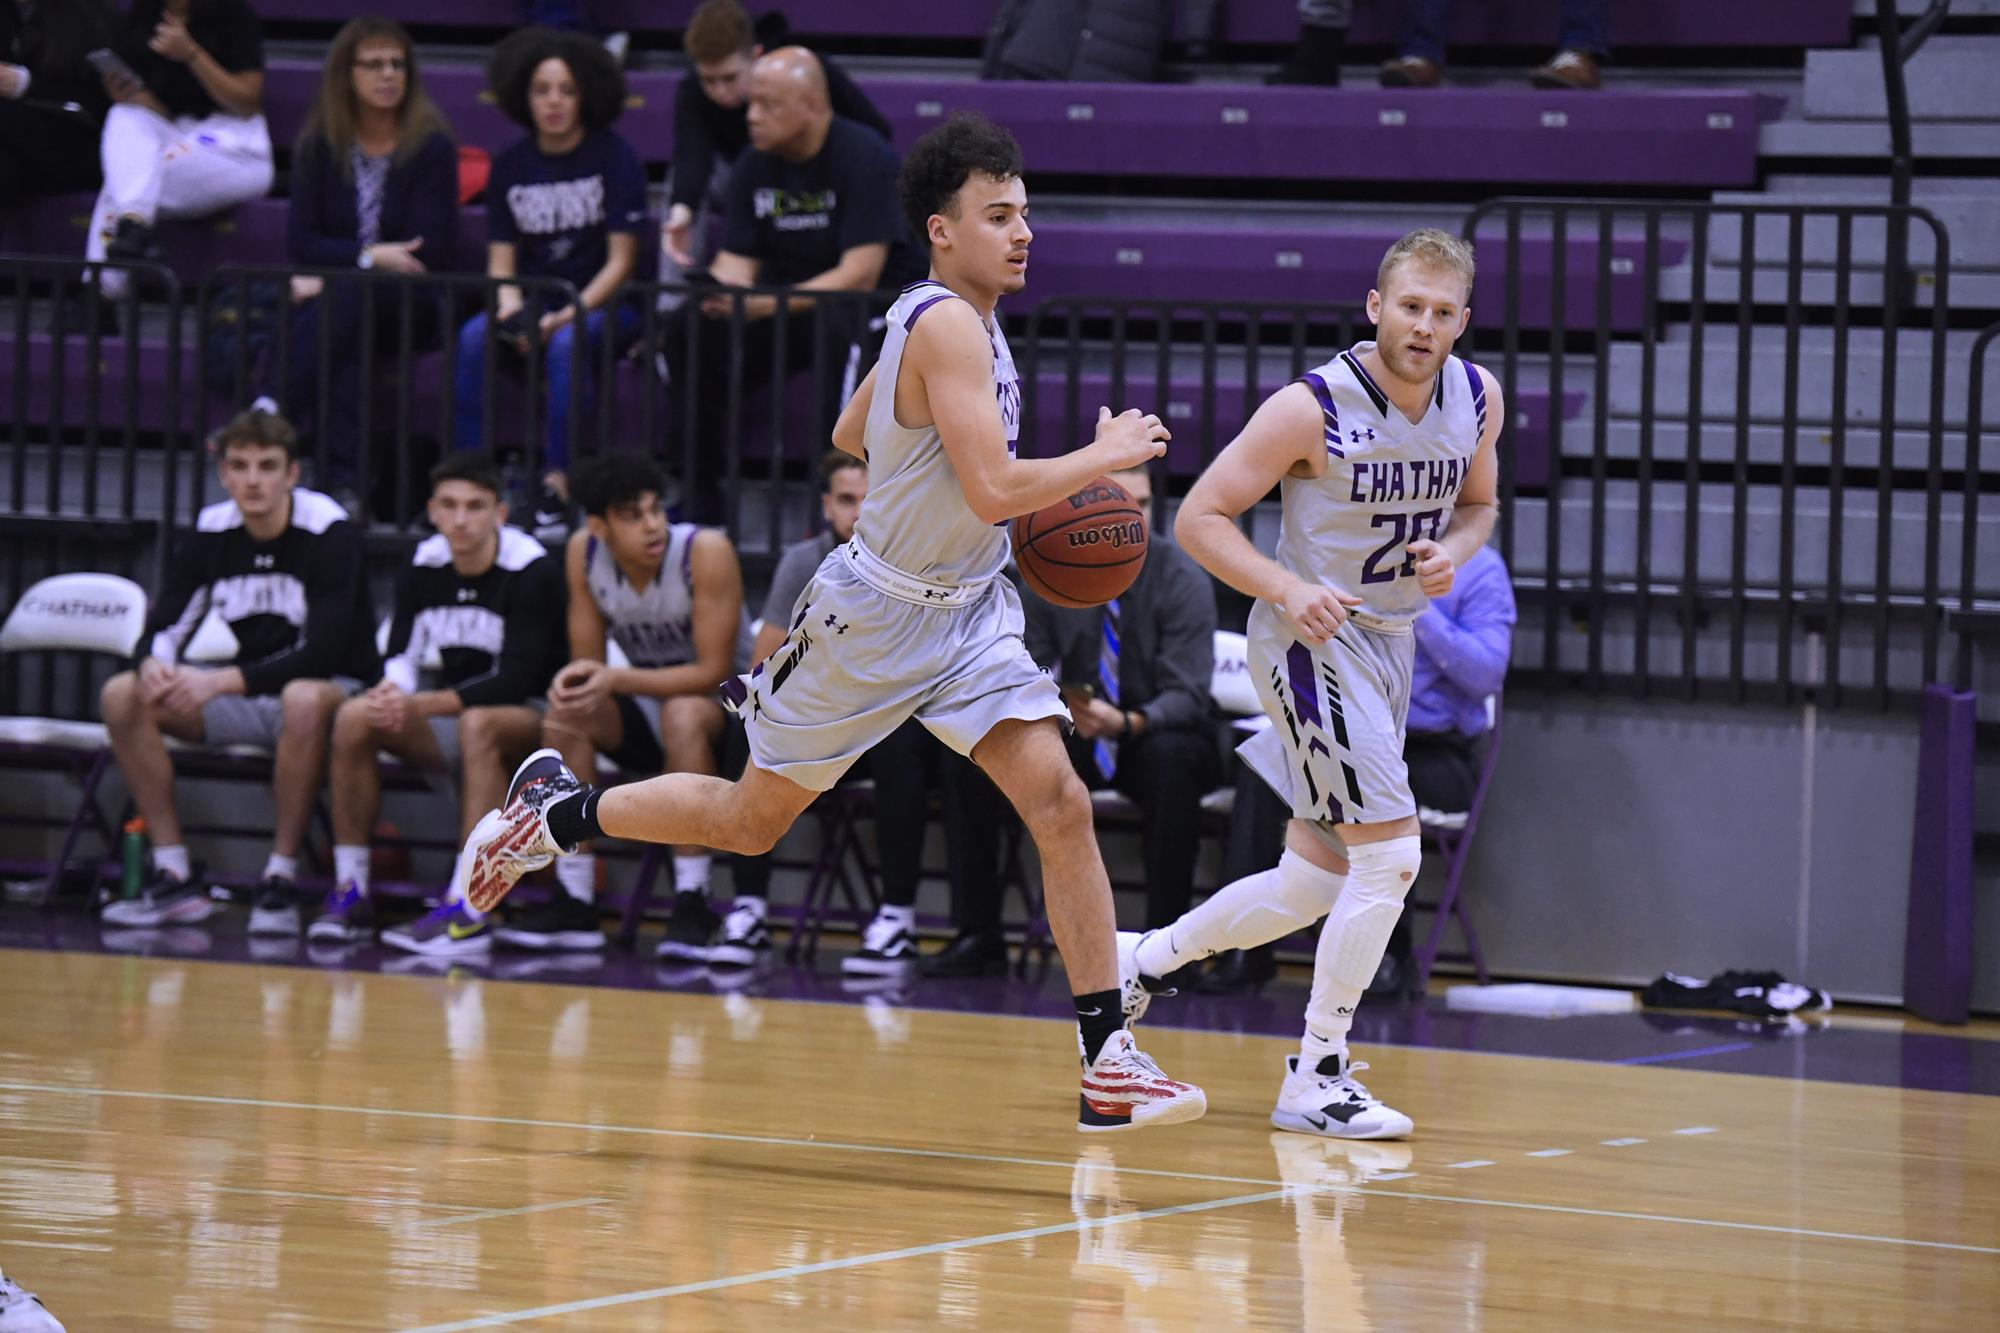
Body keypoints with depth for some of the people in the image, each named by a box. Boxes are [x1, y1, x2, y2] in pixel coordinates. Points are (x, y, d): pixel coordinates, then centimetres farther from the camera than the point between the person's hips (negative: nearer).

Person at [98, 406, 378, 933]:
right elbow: (166, 626, 0)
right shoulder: (211, 531, -2)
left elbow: (324, 653, -24)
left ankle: (281, 880, -30)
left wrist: (223, 682, -31)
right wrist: (153, 666, -26)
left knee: (303, 700, -41)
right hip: (250, 699, 6)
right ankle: (175, 879, -13)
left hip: (333, 689, -6)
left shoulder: (329, 531, -17)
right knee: (123, 696, -13)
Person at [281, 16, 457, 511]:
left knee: (343, 302, -36)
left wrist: (329, 277, -14)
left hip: (409, 304, -2)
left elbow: (430, 252, -11)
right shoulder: (319, 145, 5)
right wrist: (369, 257, -16)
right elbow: (299, 241, 0)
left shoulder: (431, 147, -4)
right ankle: (343, 481, -43)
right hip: (340, 295, 2)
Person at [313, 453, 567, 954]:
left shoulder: (532, 571, -17)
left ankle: (468, 910, -42)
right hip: (454, 714, 6)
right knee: (354, 718, -16)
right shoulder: (423, 566, 1)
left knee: (478, 724, -38)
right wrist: (392, 691, -27)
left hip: (530, 720, -6)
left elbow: (517, 681, -23)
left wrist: (423, 706, -32)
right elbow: (402, 654, 0)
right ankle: (349, 892, -13)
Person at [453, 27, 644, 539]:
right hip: (535, 300, 4)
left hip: (603, 303, -4)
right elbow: (501, 260, 7)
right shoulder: (511, 166, 7)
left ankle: (557, 483, -33)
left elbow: (621, 260, -7)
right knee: (473, 339, -26)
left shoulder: (614, 157, -4)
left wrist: (570, 313, -20)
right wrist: (511, 307, -15)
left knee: (567, 343, -36)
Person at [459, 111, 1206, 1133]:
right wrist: (1105, 455, -18)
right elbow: (994, 492, -31)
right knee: (750, 820, 11)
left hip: (969, 612, 8)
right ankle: (552, 812, 35)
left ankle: (1108, 1057, -11)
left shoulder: (936, 318, 5)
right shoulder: (948, 327, -24)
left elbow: (851, 433, 20)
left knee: (1059, 802, -10)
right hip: (876, 615, -8)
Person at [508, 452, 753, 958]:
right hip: (649, 710, 5)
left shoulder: (706, 551, -23)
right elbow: (588, 660, -3)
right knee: (566, 716, -22)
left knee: (684, 714, -37)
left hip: (724, 708, -5)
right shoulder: (585, 553, -9)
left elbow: (713, 671, -24)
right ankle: (573, 905, -19)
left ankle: (693, 904, -31)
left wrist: (616, 679, -34)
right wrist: (574, 682, -29)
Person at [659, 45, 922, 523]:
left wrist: (767, 304, -33)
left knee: (837, 330, -40)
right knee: (690, 328, -16)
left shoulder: (864, 157, -17)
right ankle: (699, 496, -10)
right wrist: (718, 291, -23)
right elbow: (736, 262, 3)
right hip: (785, 309, 6)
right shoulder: (755, 165, 4)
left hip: (877, 306, -6)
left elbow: (860, 274, -24)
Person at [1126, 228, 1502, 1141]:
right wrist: (1287, 589, -28)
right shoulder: (1312, 408, -19)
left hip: (1391, 643, 8)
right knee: (1392, 853, -18)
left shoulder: (1477, 399, -2)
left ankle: (1140, 963, 33)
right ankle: (1316, 1079, -9)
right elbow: (1200, 517, -15)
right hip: (1311, 642, -7)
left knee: (1313, 883, 14)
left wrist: (1454, 554, -7)